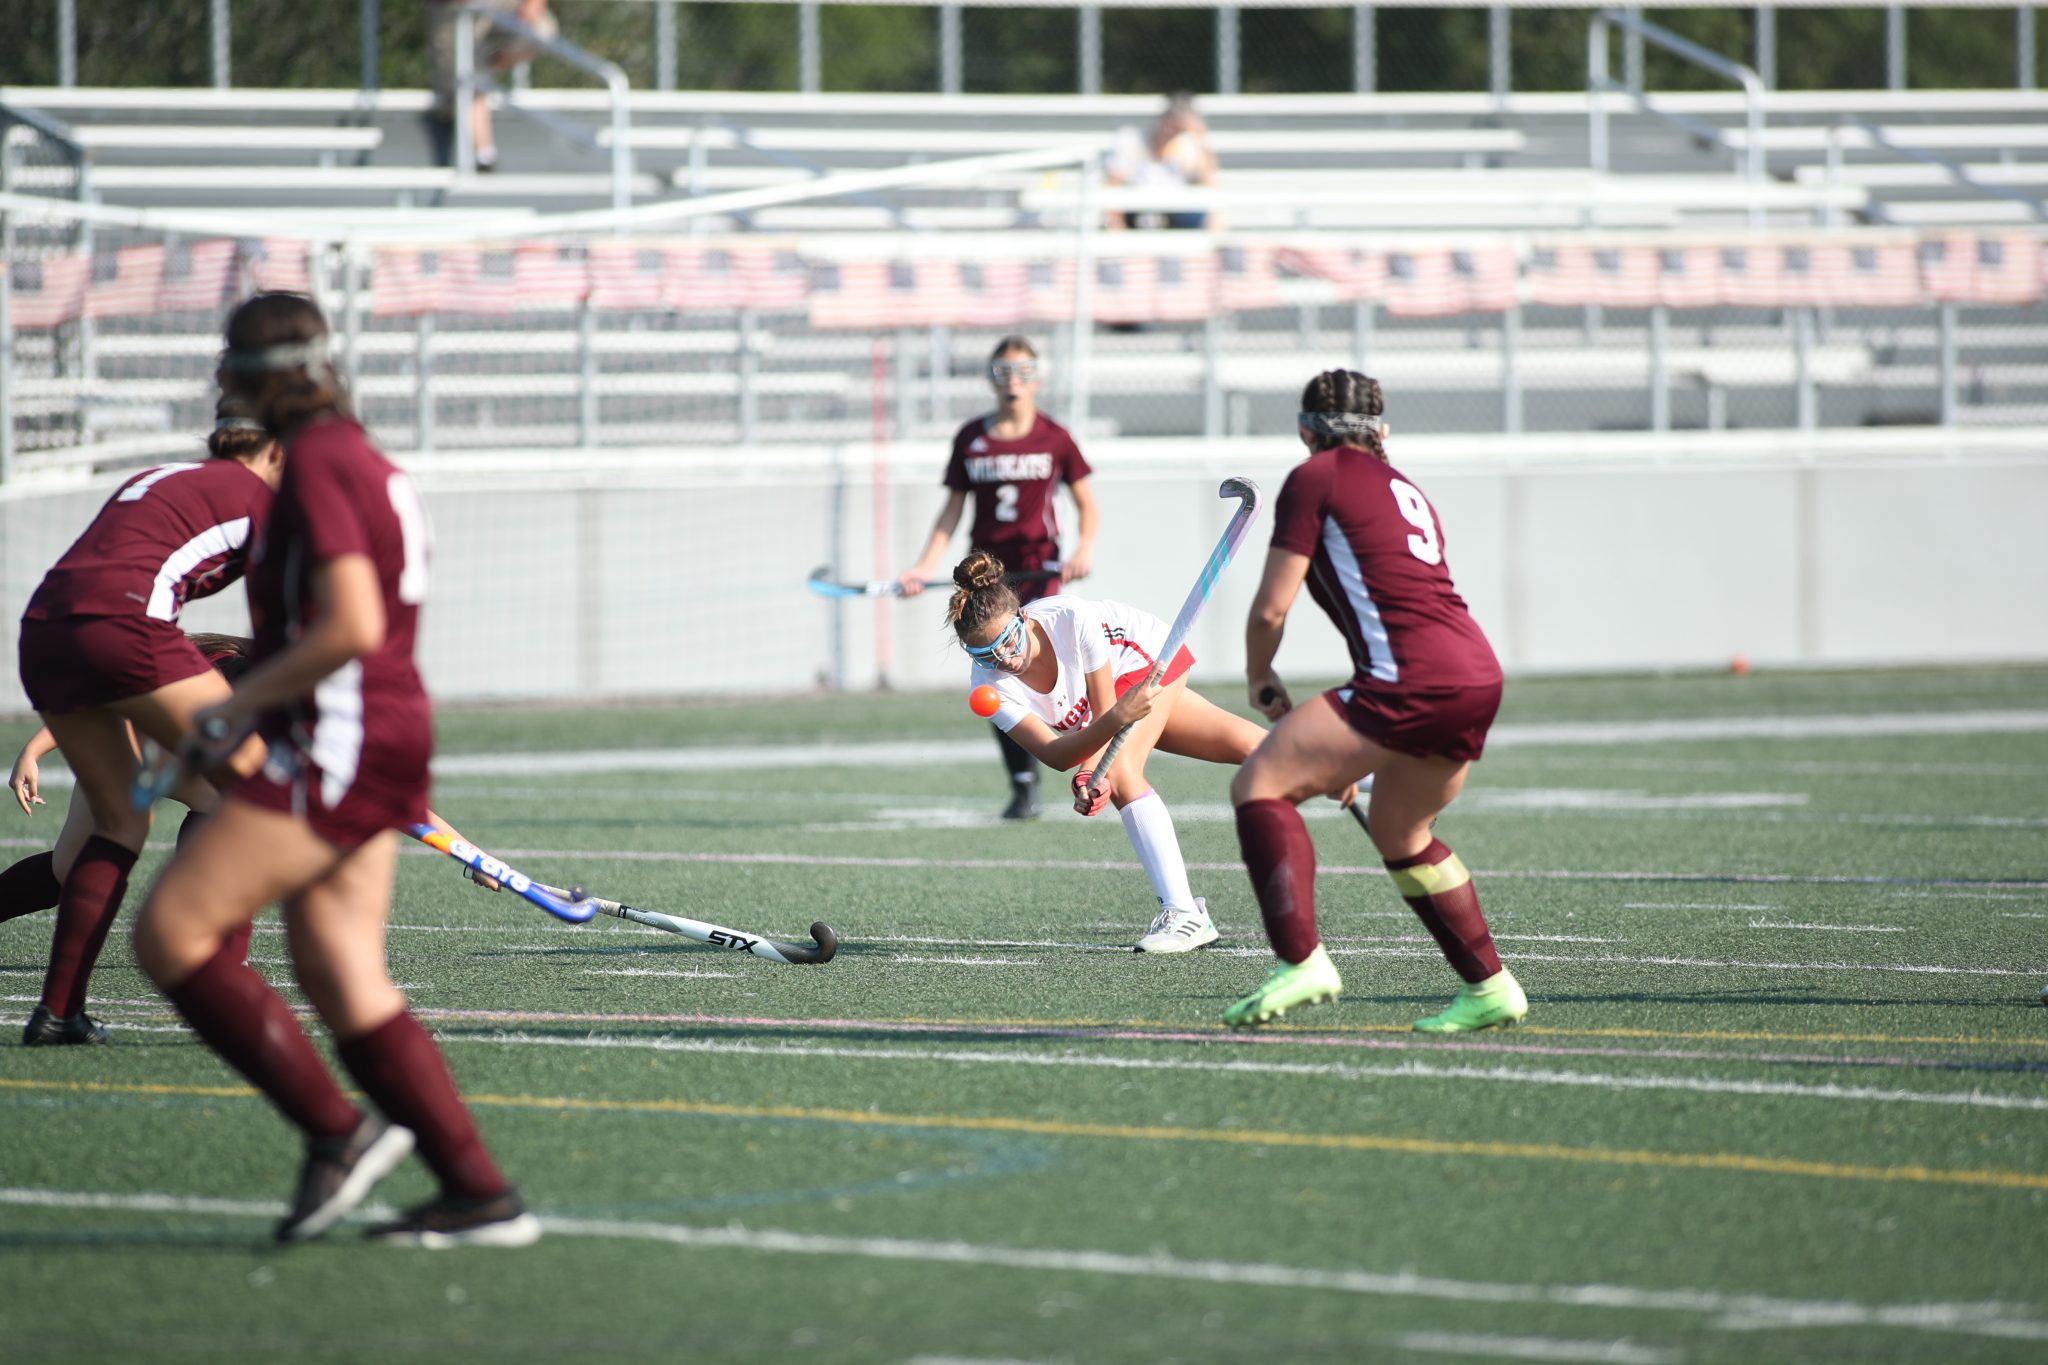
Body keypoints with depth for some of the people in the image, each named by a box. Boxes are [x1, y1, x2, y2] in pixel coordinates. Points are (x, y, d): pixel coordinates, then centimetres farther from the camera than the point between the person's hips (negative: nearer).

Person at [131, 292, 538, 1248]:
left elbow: (351, 628, -23)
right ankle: (481, 1195, 3)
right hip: (390, 730, 10)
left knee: (170, 932, -7)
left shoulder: (316, 464, -13)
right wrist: (246, 712, 19)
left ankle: (338, 1132, -8)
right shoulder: (366, 461, 17)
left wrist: (238, 705, -13)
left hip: (339, 744, -10)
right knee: (341, 980, 8)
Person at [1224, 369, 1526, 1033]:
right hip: (1480, 676, 8)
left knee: (1259, 783, -4)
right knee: (1398, 831, 26)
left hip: (1411, 679, -8)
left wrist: (1261, 681, 20)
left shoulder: (1314, 479, 4)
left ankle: (1302, 961, -18)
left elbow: (1271, 609, -1)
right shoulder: (1402, 487, 27)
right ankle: (1490, 988, 27)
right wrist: (1354, 751, 36)